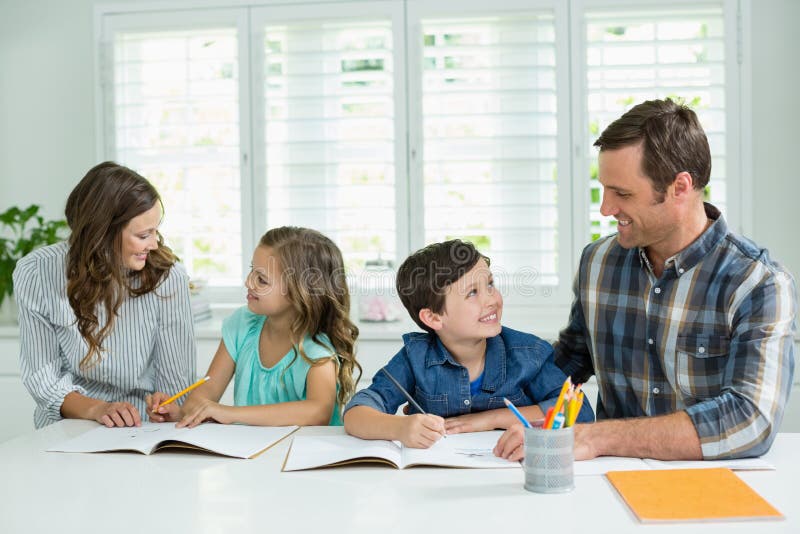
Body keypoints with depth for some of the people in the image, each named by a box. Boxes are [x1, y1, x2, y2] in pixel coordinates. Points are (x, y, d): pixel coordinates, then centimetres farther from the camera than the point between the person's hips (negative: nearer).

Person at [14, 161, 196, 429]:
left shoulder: (168, 277, -13)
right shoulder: (37, 274, -10)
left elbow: (176, 382, -7)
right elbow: (42, 374, -6)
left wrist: (165, 413, -25)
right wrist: (96, 409, -22)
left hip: (144, 428, -1)